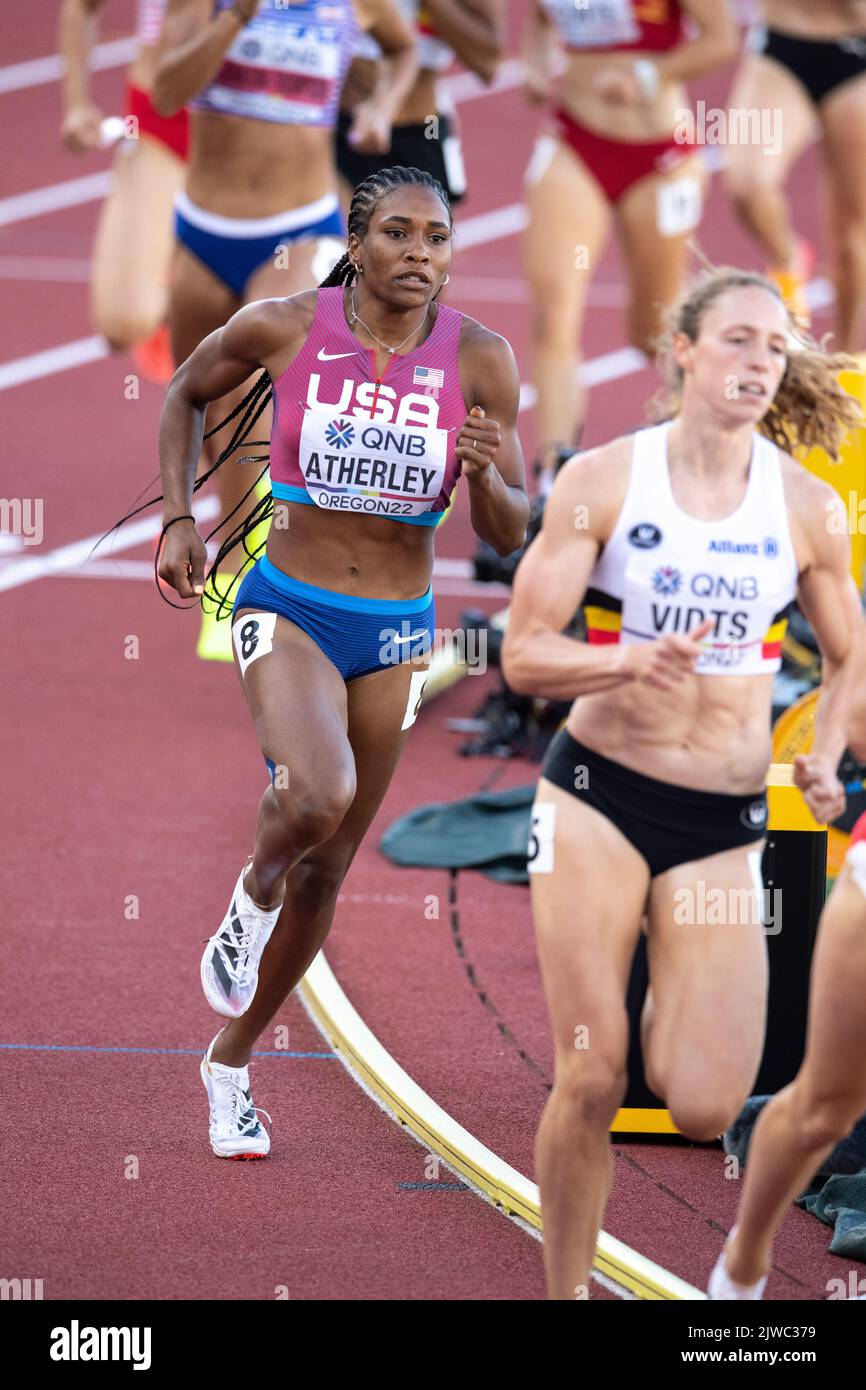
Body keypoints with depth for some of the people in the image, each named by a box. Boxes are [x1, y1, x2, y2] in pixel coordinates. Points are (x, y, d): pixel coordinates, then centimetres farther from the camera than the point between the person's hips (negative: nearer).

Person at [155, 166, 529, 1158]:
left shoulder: (479, 361, -8)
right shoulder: (284, 328, -11)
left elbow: (508, 536, -4)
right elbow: (186, 394, 10)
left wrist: (485, 473, -25)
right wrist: (177, 520, 1)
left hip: (394, 634, 3)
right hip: (286, 611, -3)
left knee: (325, 869, 12)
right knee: (318, 795, -32)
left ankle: (231, 1063, 33)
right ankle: (253, 897, 4)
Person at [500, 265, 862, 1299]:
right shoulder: (601, 480, -4)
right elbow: (522, 655, -7)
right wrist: (629, 664, -25)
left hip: (723, 823, 2)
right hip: (598, 793, -2)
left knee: (704, 1108, -10)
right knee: (590, 1081, -7)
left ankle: (674, 1003, 25)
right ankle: (565, 1291, 11)